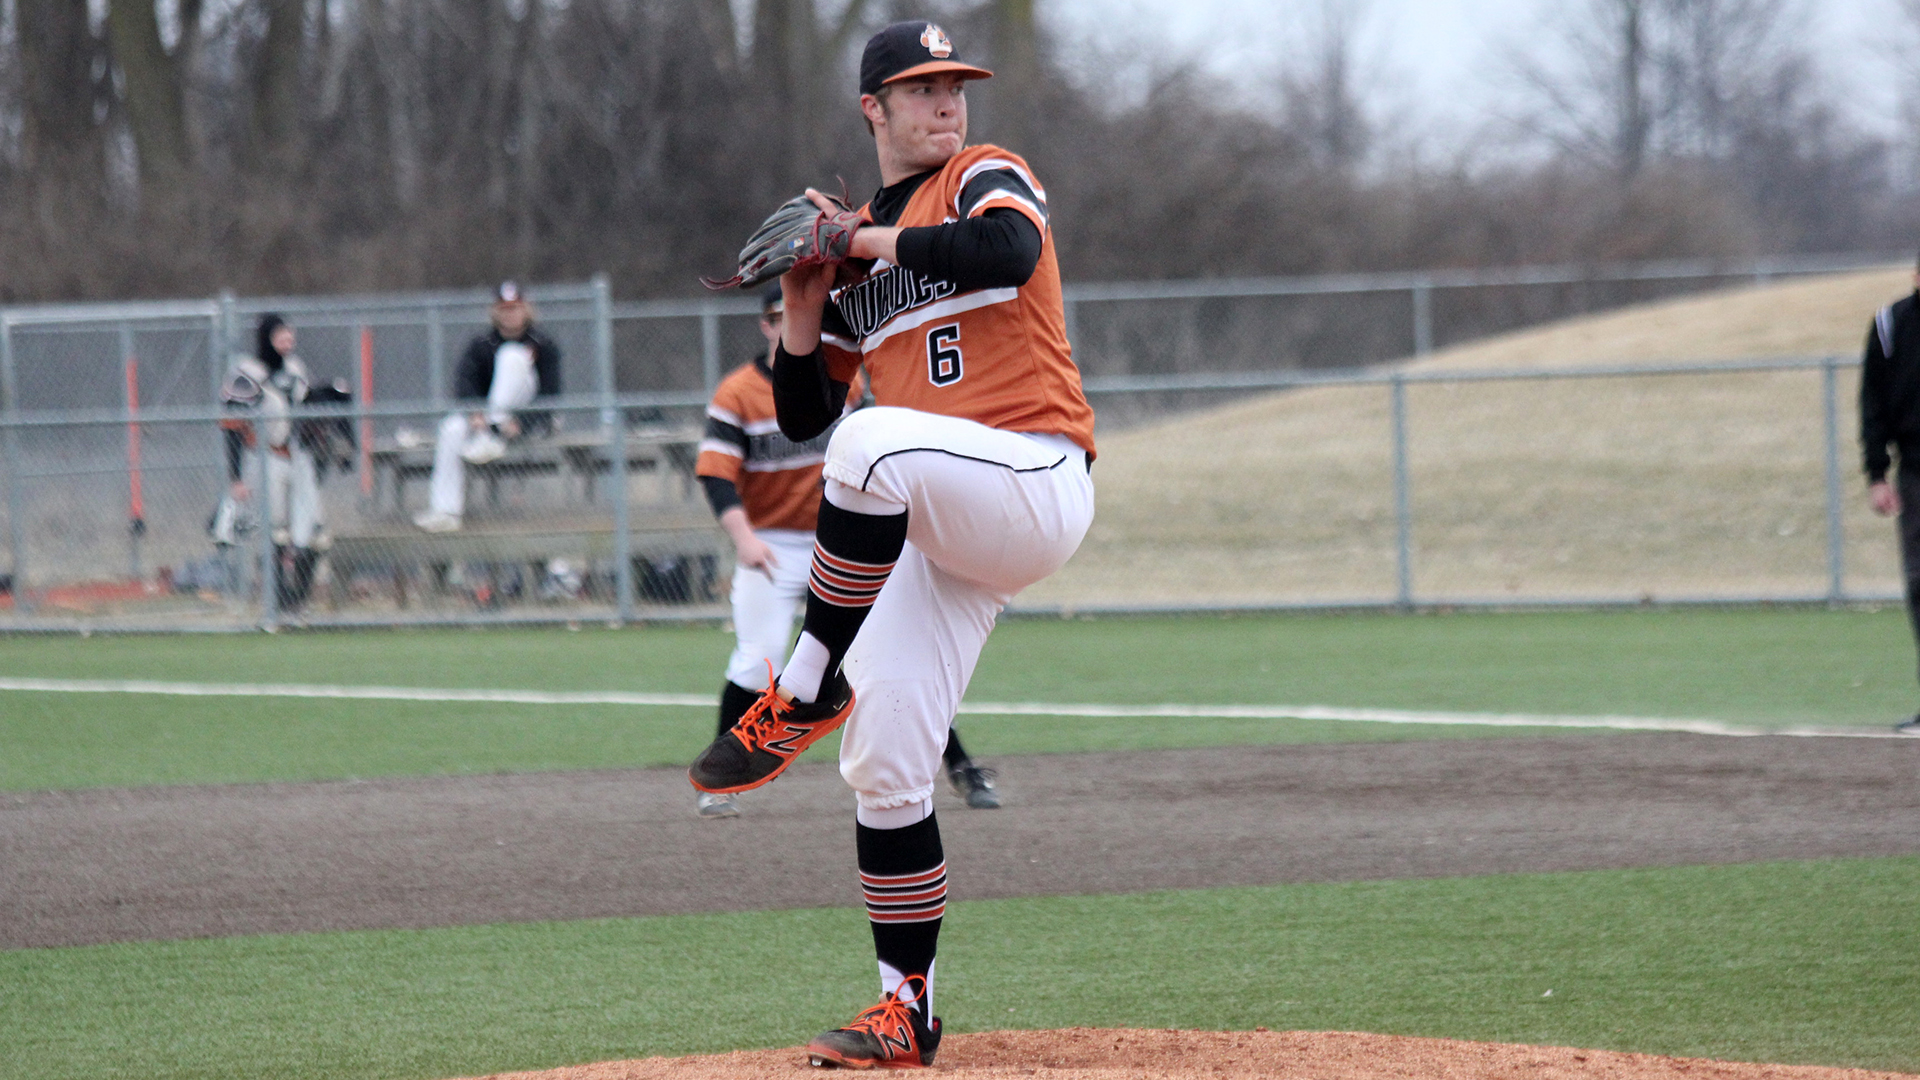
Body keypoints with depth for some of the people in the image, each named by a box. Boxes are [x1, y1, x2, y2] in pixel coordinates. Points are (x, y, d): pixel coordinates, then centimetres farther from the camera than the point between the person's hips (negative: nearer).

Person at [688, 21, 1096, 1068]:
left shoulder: (985, 180, 2)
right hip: (936, 531, 7)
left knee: (875, 443, -37)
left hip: (1037, 483, -7)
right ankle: (906, 1014, 8)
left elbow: (1007, 250, -24)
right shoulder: (852, 245, 19)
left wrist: (871, 241, -14)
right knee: (884, 762, -1)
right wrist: (806, 302, 3)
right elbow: (803, 413, 19)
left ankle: (804, 695, -23)